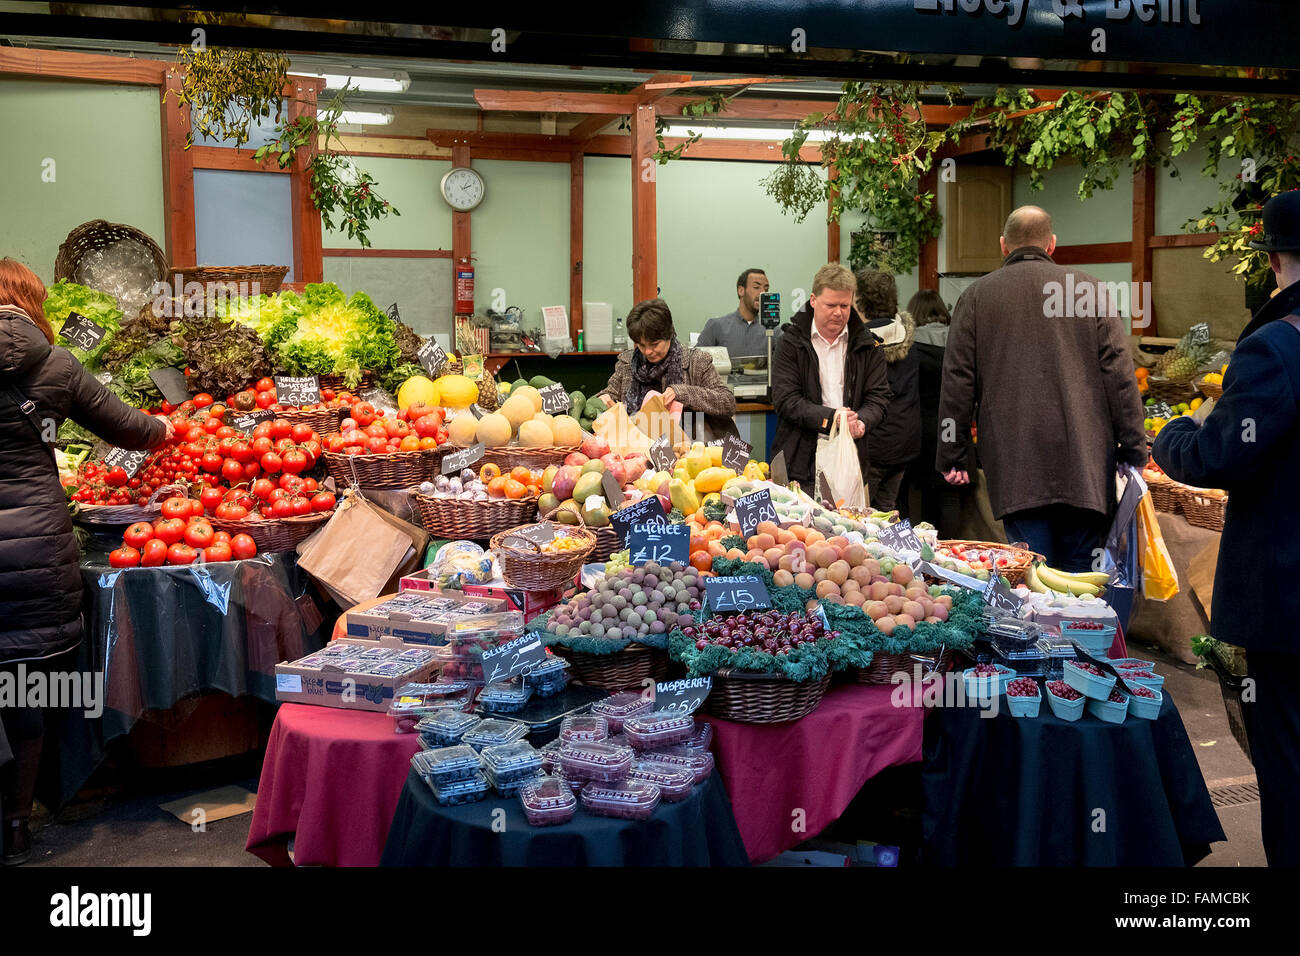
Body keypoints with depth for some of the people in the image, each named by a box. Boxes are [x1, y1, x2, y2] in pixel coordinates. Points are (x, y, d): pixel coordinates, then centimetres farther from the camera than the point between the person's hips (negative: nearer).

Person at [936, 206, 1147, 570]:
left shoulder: (976, 296, 6)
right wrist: (1135, 451, 9)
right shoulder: (1091, 290, 7)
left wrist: (952, 457, 10)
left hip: (1015, 463, -1)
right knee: (1081, 571, 9)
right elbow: (1120, 377, 4)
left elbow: (958, 383, 5)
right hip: (1083, 462, 1)